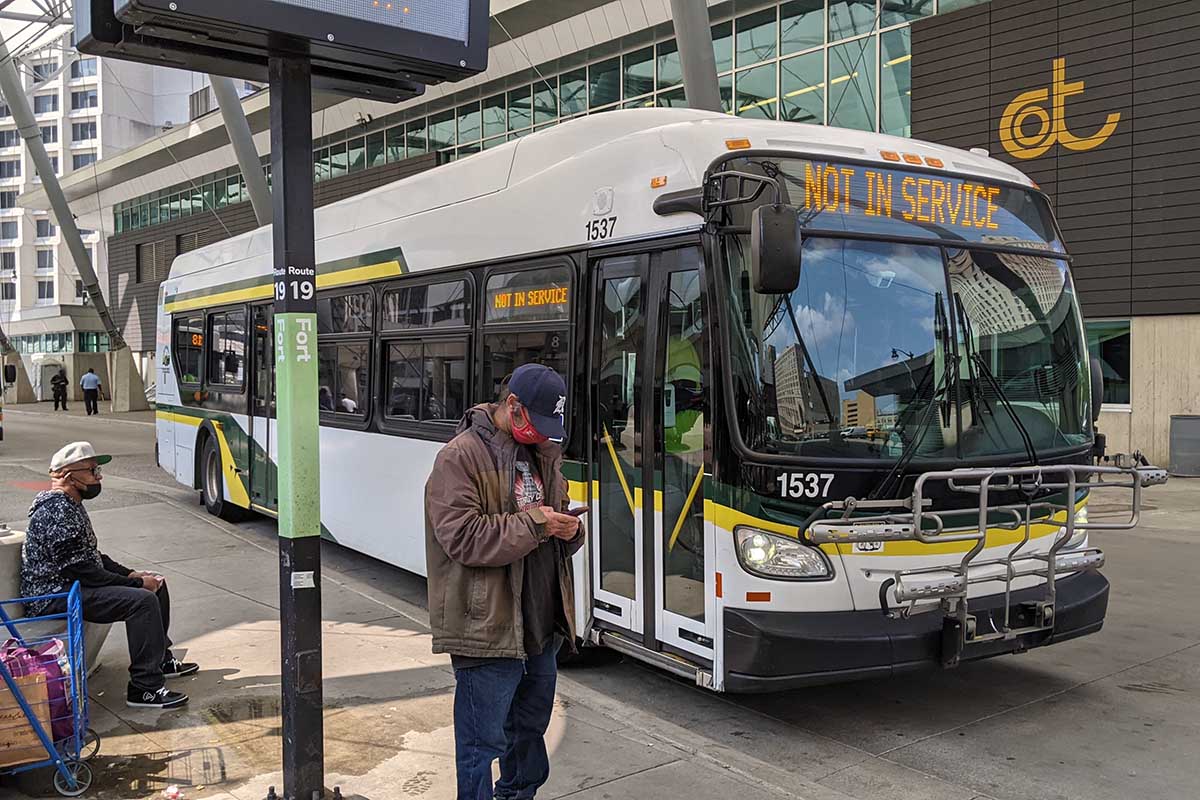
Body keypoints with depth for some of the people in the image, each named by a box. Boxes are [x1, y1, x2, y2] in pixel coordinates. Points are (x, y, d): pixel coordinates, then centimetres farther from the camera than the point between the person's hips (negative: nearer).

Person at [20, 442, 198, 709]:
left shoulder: (69, 504, 14)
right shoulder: (56, 511, -21)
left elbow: (91, 555, 21)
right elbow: (80, 571, -24)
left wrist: (130, 574, 7)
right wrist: (135, 583, -17)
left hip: (70, 585, 11)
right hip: (52, 597, -11)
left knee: (156, 584, 13)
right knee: (142, 600, -27)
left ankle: (160, 658, 26)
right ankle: (144, 688, -23)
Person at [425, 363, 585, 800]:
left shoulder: (543, 453, 12)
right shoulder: (461, 456, -14)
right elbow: (462, 538, -22)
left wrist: (569, 531, -3)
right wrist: (532, 523, -22)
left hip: (542, 626, 8)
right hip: (487, 630, -8)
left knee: (531, 727, 23)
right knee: (483, 740, 1)